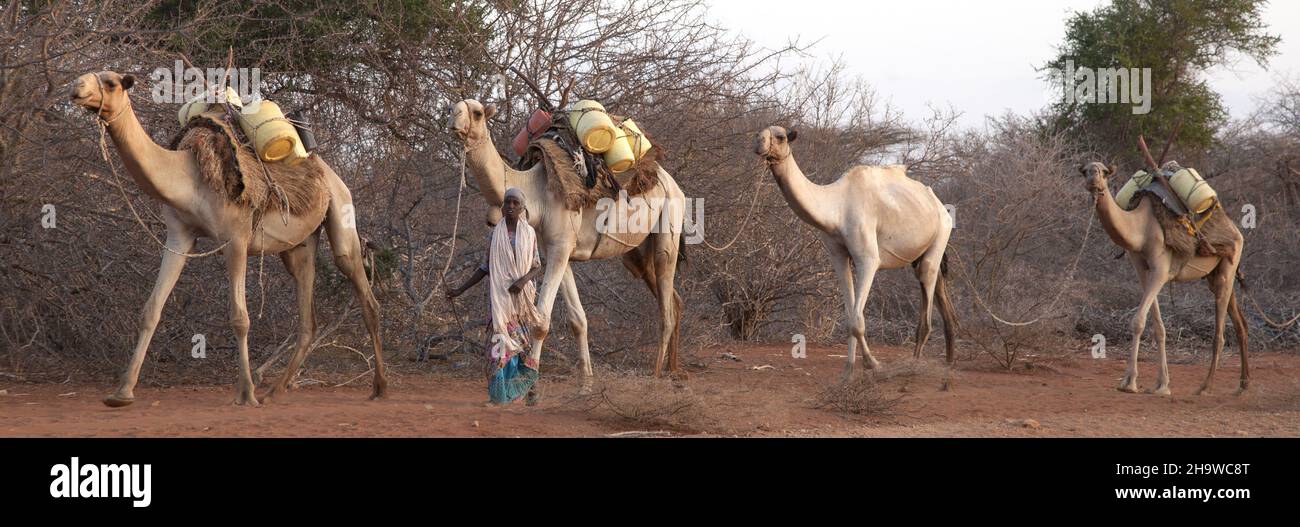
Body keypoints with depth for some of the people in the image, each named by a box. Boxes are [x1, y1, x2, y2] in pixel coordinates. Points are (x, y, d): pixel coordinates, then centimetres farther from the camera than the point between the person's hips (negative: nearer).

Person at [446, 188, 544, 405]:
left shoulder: (529, 233, 3)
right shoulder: (494, 234, 4)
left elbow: (537, 267, 3)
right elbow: (485, 267, 10)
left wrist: (523, 280, -17)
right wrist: (460, 289, 7)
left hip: (522, 295, 0)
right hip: (500, 296, 0)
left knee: (524, 340, 5)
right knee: (501, 338, -9)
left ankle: (529, 386, 19)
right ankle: (500, 391, -6)